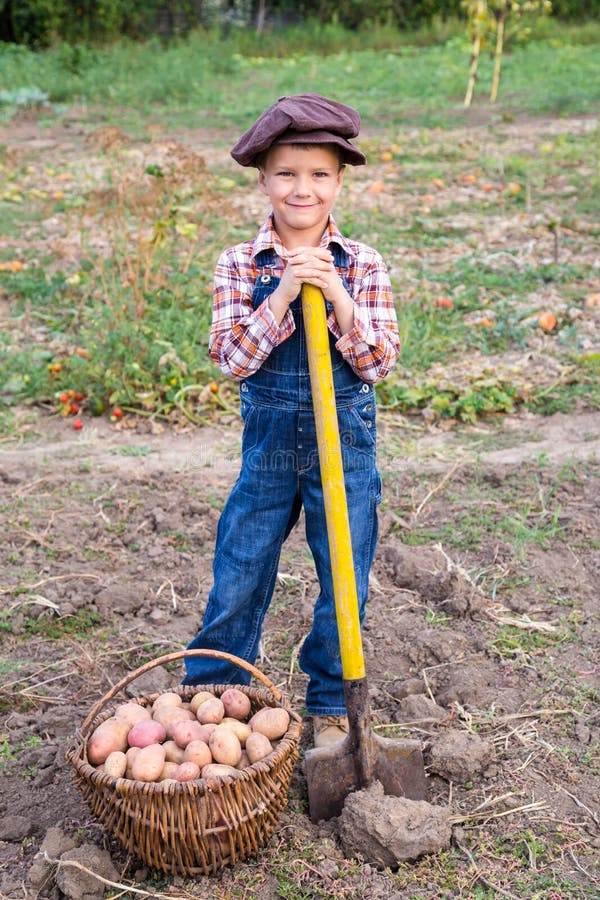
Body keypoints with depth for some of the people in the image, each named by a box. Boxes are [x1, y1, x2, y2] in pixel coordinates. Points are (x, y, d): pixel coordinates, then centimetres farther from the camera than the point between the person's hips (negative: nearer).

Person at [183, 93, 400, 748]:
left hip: (346, 444, 0)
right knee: (236, 584, 9)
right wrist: (283, 294, -23)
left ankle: (331, 707, 32)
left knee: (344, 587, 10)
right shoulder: (240, 265, -4)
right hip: (268, 440, 0)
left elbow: (379, 365, -10)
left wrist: (336, 296, -22)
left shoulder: (362, 267, -4)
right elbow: (233, 360, -13)